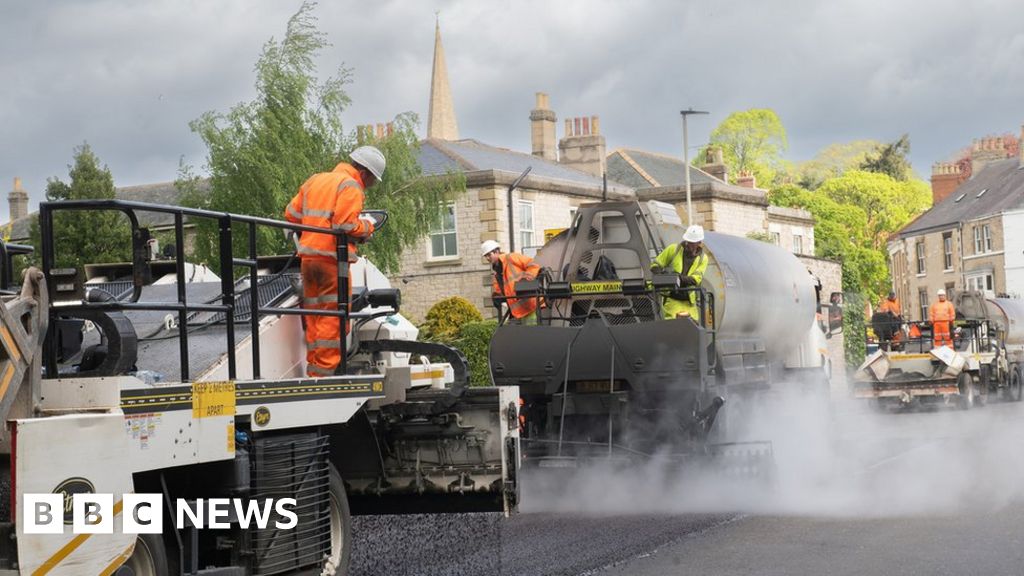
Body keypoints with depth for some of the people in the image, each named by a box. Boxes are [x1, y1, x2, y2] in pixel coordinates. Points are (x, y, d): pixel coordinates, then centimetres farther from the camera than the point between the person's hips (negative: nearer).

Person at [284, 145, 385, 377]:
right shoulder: (351, 186, -6)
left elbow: (291, 213, 16)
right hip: (332, 258, -8)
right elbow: (346, 225, -18)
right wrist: (367, 226, 0)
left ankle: (313, 368, 15)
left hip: (308, 256, 8)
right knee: (335, 317, -4)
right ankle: (324, 371, -7)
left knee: (314, 316, 13)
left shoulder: (314, 180, 19)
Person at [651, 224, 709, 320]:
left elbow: (696, 279, -9)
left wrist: (681, 278, -27)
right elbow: (656, 265, 7)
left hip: (689, 301, 3)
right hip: (671, 299, -3)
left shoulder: (702, 258, 5)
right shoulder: (673, 249, 2)